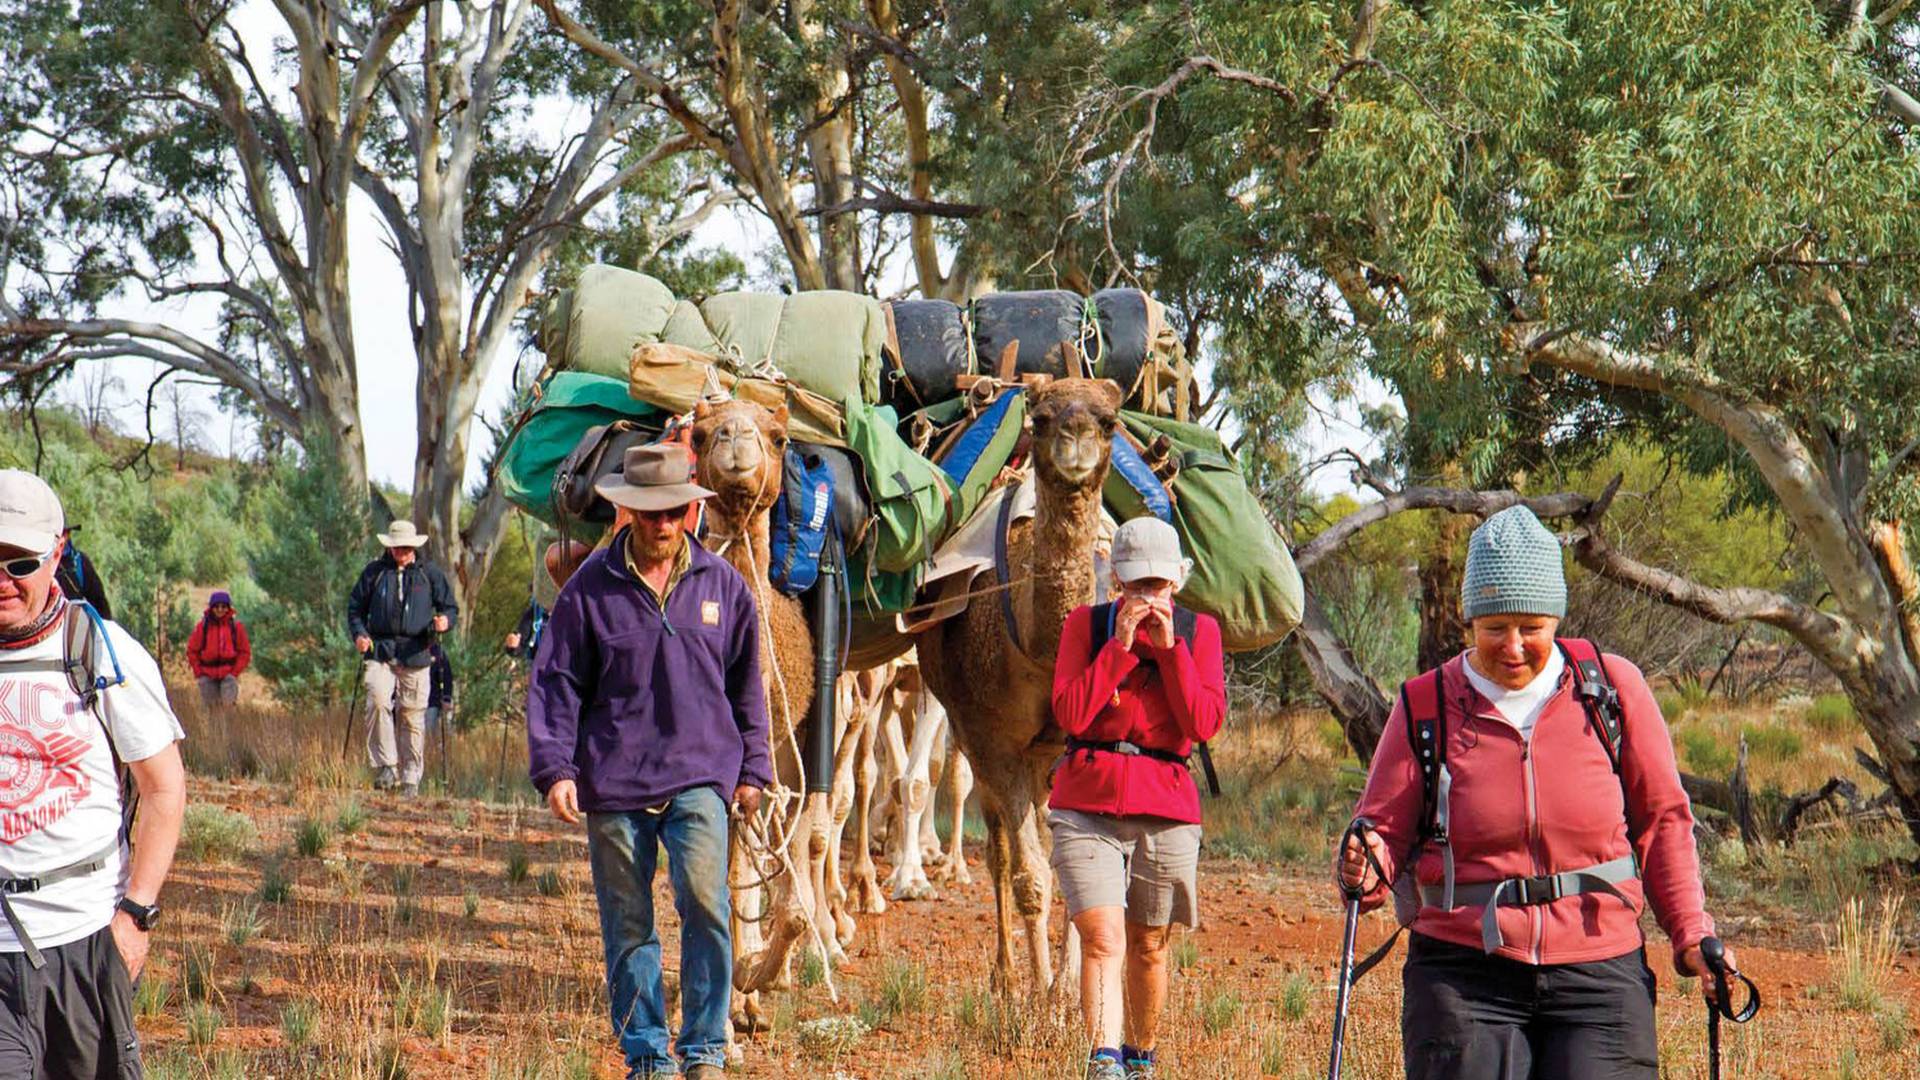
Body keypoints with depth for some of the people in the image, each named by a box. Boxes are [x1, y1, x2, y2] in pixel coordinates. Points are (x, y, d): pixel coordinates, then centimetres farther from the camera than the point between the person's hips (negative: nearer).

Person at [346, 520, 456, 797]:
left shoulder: (429, 574, 9)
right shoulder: (374, 572, 10)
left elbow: (449, 607, 14)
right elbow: (355, 607, 16)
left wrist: (444, 621, -10)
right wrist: (359, 634, -2)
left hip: (416, 655, 0)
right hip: (380, 651, 0)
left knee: (413, 717, 1)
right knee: (378, 701, -23)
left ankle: (411, 778, 10)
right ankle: (385, 766, -16)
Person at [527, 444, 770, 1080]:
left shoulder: (722, 586, 9)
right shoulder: (591, 588, 2)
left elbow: (746, 685, 18)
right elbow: (556, 683, 3)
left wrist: (753, 768, 14)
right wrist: (554, 769, -6)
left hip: (700, 775, 0)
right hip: (614, 781, 0)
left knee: (703, 897, -19)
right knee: (627, 925, 4)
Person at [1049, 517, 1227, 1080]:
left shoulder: (1199, 631, 6)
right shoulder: (1087, 624, 4)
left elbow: (1205, 724, -6)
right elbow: (1070, 714, -8)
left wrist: (1169, 649, -11)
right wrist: (1120, 644, -13)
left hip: (1166, 808, 2)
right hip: (1087, 806, -2)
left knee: (1148, 947, 12)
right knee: (1103, 939, -17)